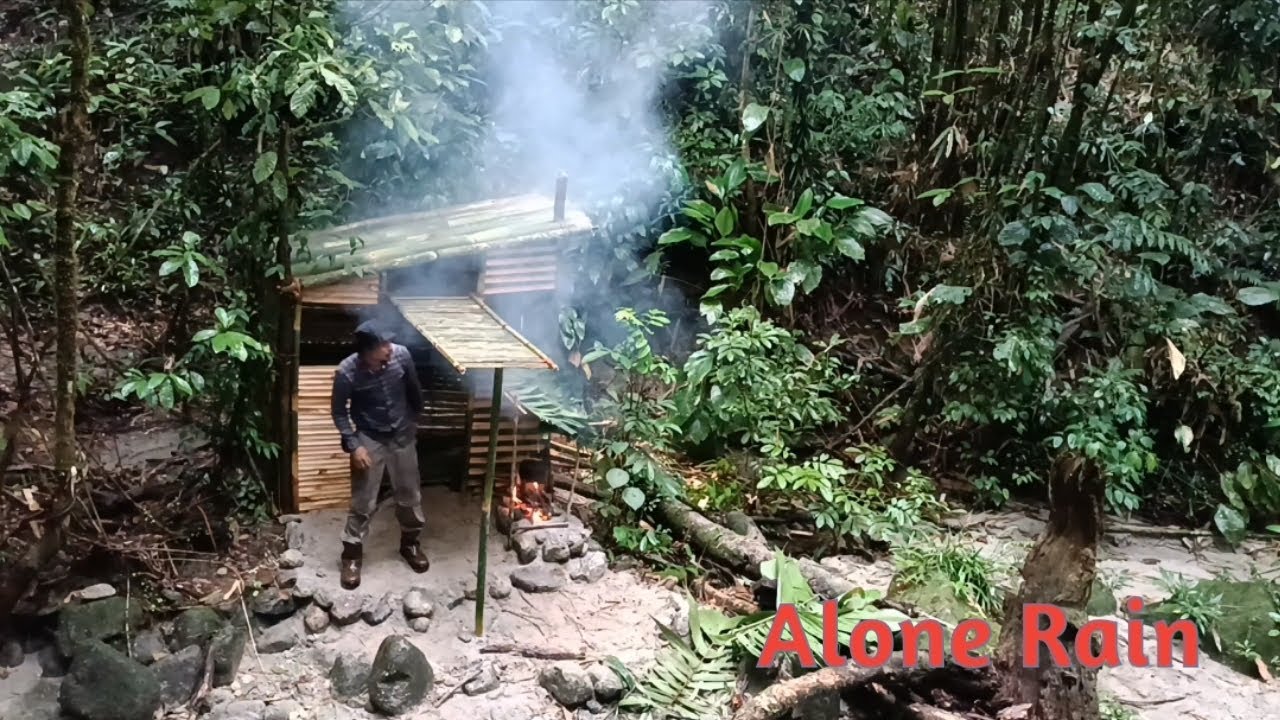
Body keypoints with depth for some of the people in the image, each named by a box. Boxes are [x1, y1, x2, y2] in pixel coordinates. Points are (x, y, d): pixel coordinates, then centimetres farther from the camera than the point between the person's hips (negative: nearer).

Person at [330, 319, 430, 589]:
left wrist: (415, 418, 16)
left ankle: (409, 543, 36)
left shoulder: (401, 354, -17)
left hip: (402, 435, 3)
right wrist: (353, 445, -17)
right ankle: (352, 554, 23)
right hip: (369, 439, -3)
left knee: (410, 495, 14)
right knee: (363, 502, 3)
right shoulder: (347, 372, -24)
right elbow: (339, 412, -9)